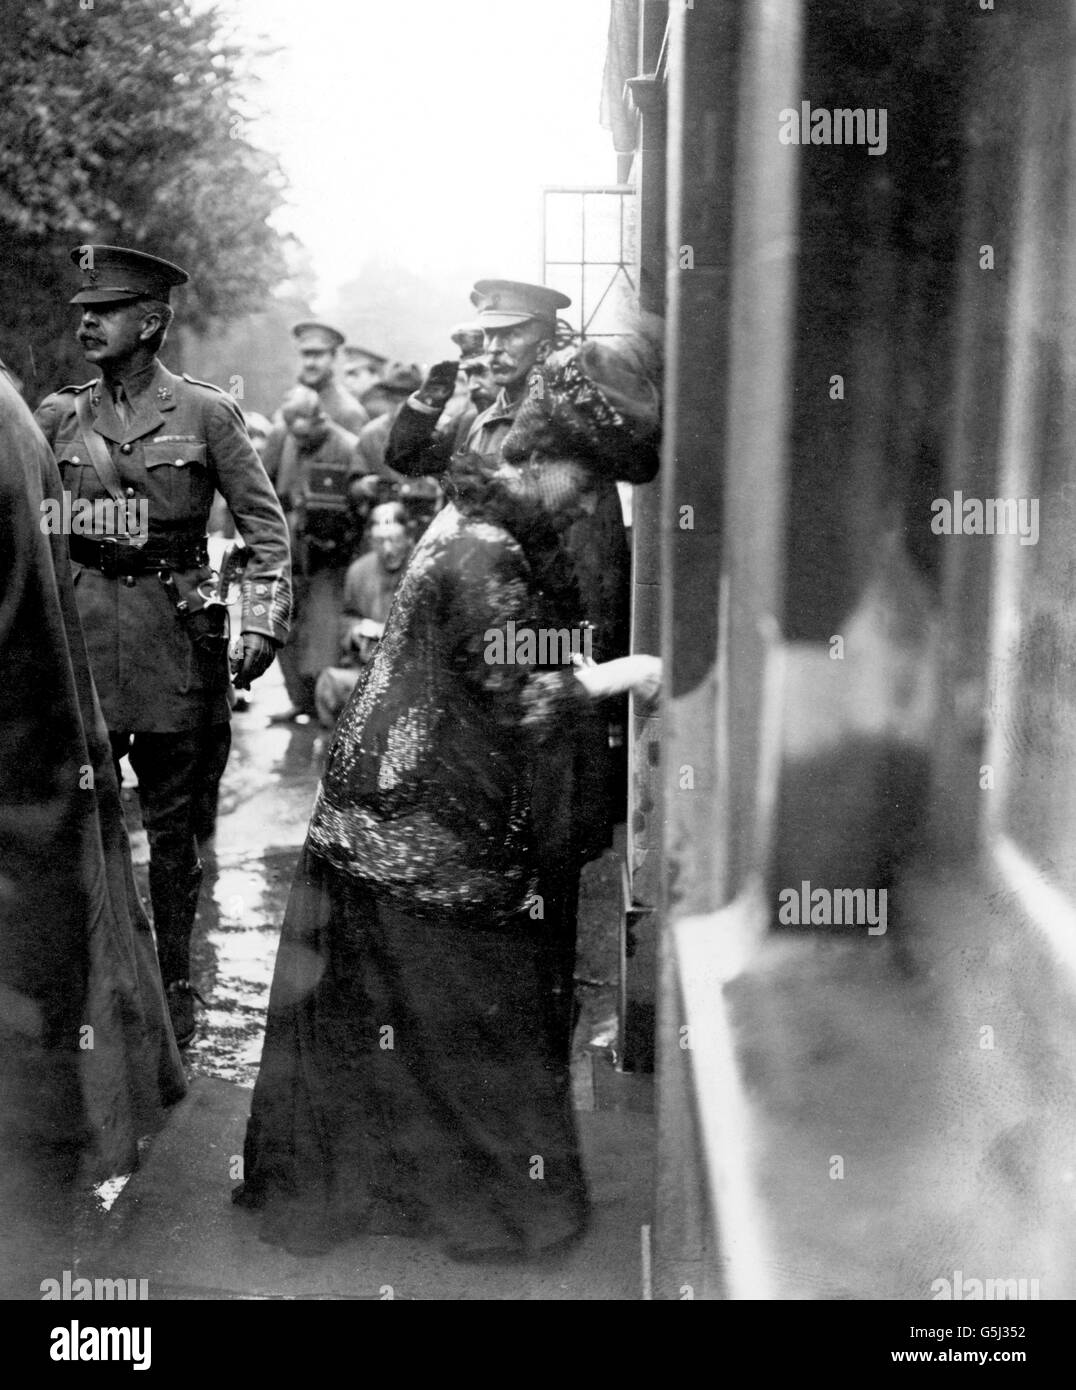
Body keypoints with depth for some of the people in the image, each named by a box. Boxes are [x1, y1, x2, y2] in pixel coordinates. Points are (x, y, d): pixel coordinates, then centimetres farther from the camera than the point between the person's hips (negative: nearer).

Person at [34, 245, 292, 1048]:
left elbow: (266, 525, 0)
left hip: (174, 629, -2)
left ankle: (175, 986, 21)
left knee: (170, 823, 6)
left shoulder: (206, 413, -1)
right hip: (81, 627, 3)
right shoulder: (58, 417, 7)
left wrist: (265, 623, -9)